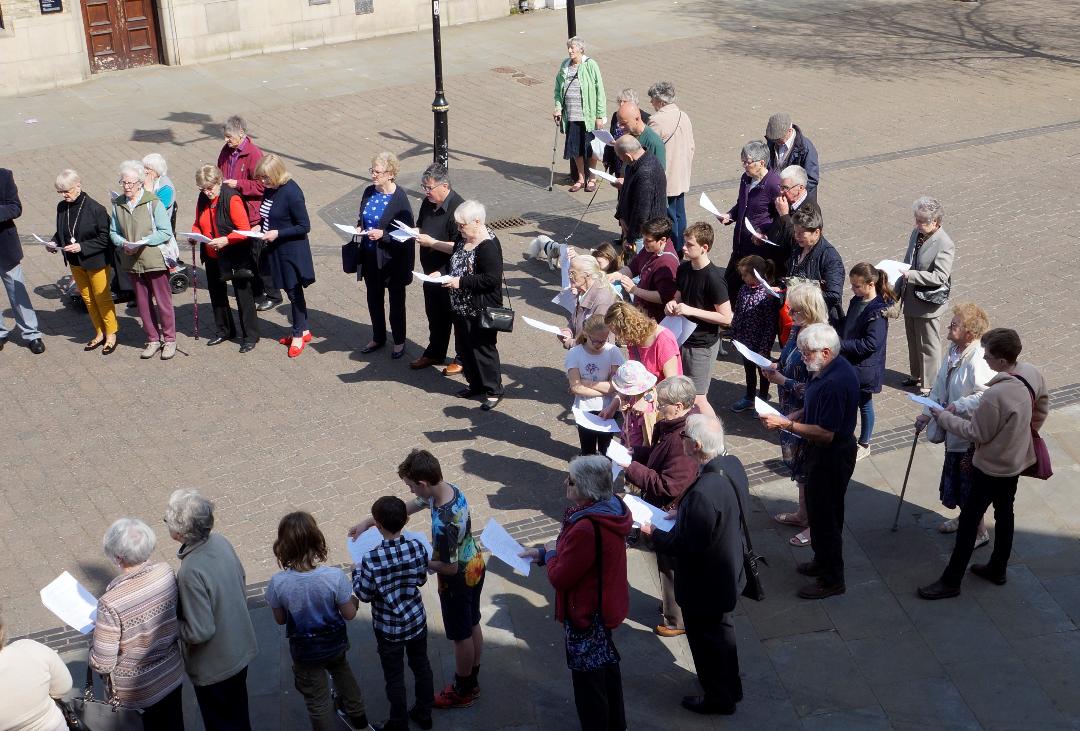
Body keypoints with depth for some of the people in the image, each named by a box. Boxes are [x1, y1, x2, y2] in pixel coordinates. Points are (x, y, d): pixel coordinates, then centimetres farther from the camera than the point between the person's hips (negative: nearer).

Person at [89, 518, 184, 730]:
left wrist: (96, 634, -6)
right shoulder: (166, 573, -18)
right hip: (173, 674, 4)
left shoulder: (111, 603, -33)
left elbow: (102, 664, -23)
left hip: (139, 689, -4)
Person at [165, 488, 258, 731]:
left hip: (215, 667, -7)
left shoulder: (191, 572, -35)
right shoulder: (221, 542, -13)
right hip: (241, 650, 7)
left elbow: (200, 632, -29)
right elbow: (240, 579, 5)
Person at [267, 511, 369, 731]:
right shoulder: (335, 577, -30)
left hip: (304, 651, -2)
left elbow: (280, 619, -10)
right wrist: (354, 601, 6)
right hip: (335, 644, 2)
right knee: (342, 672, 35)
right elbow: (349, 614, -16)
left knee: (317, 699, 19)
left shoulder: (277, 583, -28)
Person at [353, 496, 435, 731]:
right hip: (417, 619, 4)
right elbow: (421, 580, -2)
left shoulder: (372, 560, -30)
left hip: (389, 628, -4)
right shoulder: (418, 547, -18)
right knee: (421, 665, 24)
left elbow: (364, 595, -15)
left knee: (394, 677, 15)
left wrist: (356, 571, 2)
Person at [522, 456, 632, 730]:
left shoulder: (586, 528, -36)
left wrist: (548, 555, -7)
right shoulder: (611, 507, -6)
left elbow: (560, 577, -26)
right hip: (608, 604, 10)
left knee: (588, 680, 10)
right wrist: (543, 551, 4)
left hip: (586, 614, -10)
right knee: (607, 665, 28)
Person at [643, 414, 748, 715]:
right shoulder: (732, 465, -12)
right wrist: (684, 513, 4)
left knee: (705, 637, 17)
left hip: (705, 582, -8)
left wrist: (653, 534, -15)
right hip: (728, 570, 8)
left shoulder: (703, 493, -39)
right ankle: (730, 687, 51)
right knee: (721, 629, 29)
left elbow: (687, 548, -30)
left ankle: (718, 699, 38)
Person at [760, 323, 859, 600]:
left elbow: (826, 433, -29)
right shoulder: (834, 369, 2)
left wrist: (785, 424, -25)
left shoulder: (834, 383, -31)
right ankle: (823, 561, 41)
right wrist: (800, 414, 2)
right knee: (818, 510, 23)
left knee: (824, 515, 3)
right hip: (825, 453, 10)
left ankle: (832, 579, 17)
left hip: (832, 456, -10)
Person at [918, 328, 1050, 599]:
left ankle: (951, 582, 13)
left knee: (969, 520, 3)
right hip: (1017, 459, 8)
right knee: (1004, 514, 22)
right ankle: (998, 569, 38)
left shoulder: (995, 396, -36)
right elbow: (1043, 405, 8)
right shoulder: (1032, 373, -11)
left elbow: (977, 434, -23)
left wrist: (944, 418, -12)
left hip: (992, 467, -8)